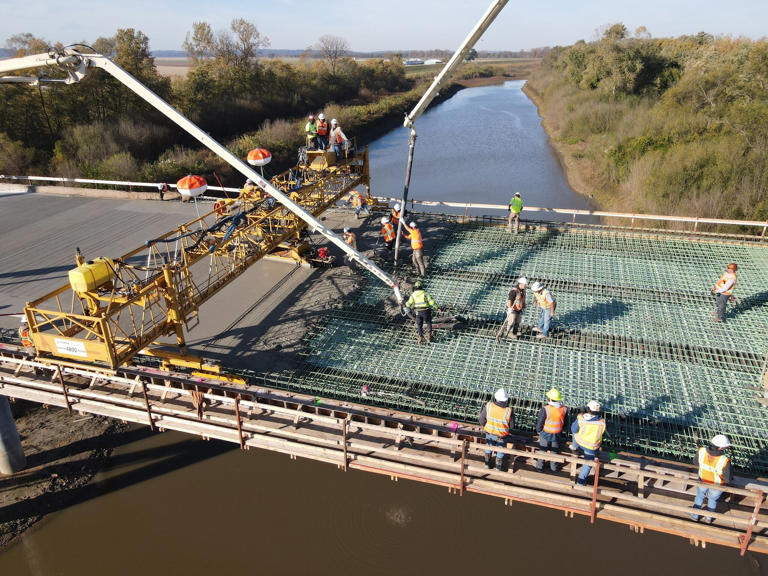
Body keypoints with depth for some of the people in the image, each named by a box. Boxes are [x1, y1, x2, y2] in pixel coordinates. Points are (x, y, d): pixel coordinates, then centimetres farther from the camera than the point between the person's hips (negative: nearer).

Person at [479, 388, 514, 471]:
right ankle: (498, 467, 41)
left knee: (489, 448, 28)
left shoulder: (488, 406, -27)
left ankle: (488, 463, 48)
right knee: (500, 451, 23)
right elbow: (512, 426, -16)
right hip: (502, 436, -2)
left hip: (489, 433, 2)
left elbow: (482, 421, -16)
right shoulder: (509, 411, -30)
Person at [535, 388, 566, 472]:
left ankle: (540, 466, 33)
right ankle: (554, 467, 38)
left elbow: (540, 423, -18)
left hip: (545, 434, -3)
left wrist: (538, 430, 2)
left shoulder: (545, 409, -29)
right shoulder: (564, 409, -16)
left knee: (542, 450, 18)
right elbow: (564, 423, -1)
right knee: (554, 451, 23)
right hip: (556, 435, 3)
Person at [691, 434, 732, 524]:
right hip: (717, 484, -2)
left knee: (700, 496, 31)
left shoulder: (702, 451, -31)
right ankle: (709, 517, 54)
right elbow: (727, 479, -26)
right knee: (713, 499, 30)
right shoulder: (725, 461, -40)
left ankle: (695, 515, 51)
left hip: (703, 480, 2)